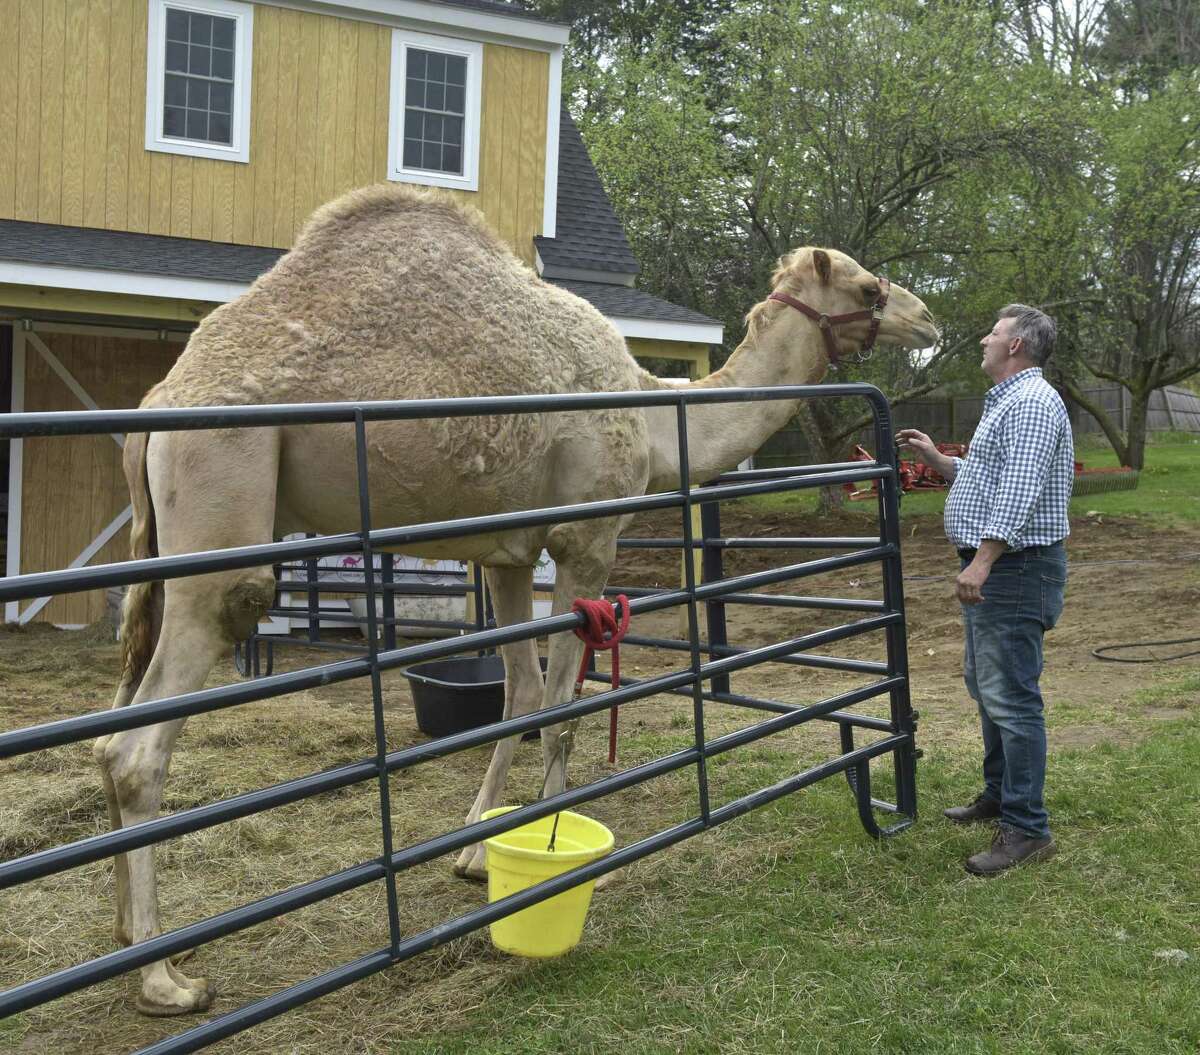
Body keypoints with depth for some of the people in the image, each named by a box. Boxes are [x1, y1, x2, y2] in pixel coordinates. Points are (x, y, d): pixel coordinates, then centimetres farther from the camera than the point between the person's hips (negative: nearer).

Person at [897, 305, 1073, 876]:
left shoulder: (1032, 402, -16)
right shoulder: (1007, 401, 19)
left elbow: (1021, 490, -27)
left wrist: (982, 561, -32)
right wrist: (936, 459, 22)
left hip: (1015, 569, -12)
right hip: (992, 569, 12)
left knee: (1011, 698, -10)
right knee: (986, 685, 20)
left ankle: (1027, 829, -6)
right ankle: (999, 795, 32)